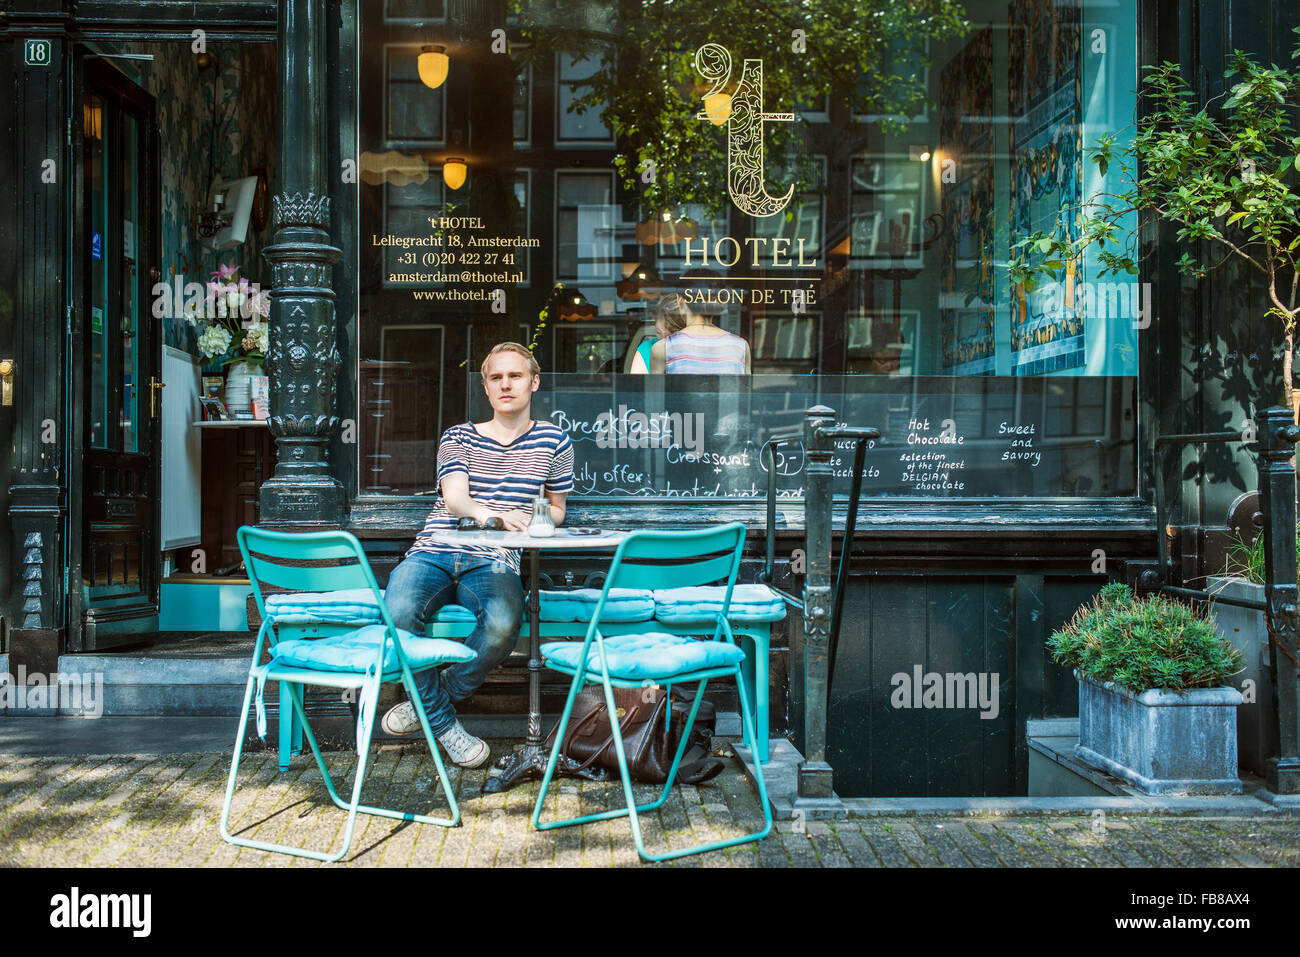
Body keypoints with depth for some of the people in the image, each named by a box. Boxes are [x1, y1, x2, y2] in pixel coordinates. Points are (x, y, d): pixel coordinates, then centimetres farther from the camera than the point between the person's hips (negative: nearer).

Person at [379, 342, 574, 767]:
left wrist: (530, 520, 0)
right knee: (398, 613, -31)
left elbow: (556, 510, 25)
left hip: (495, 561, -1)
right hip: (435, 551, 1)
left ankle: (430, 702, -6)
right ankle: (444, 723, -8)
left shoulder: (553, 441, 14)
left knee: (502, 626, -35)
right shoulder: (459, 437, 15)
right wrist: (484, 513, -29)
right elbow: (454, 497, -4)